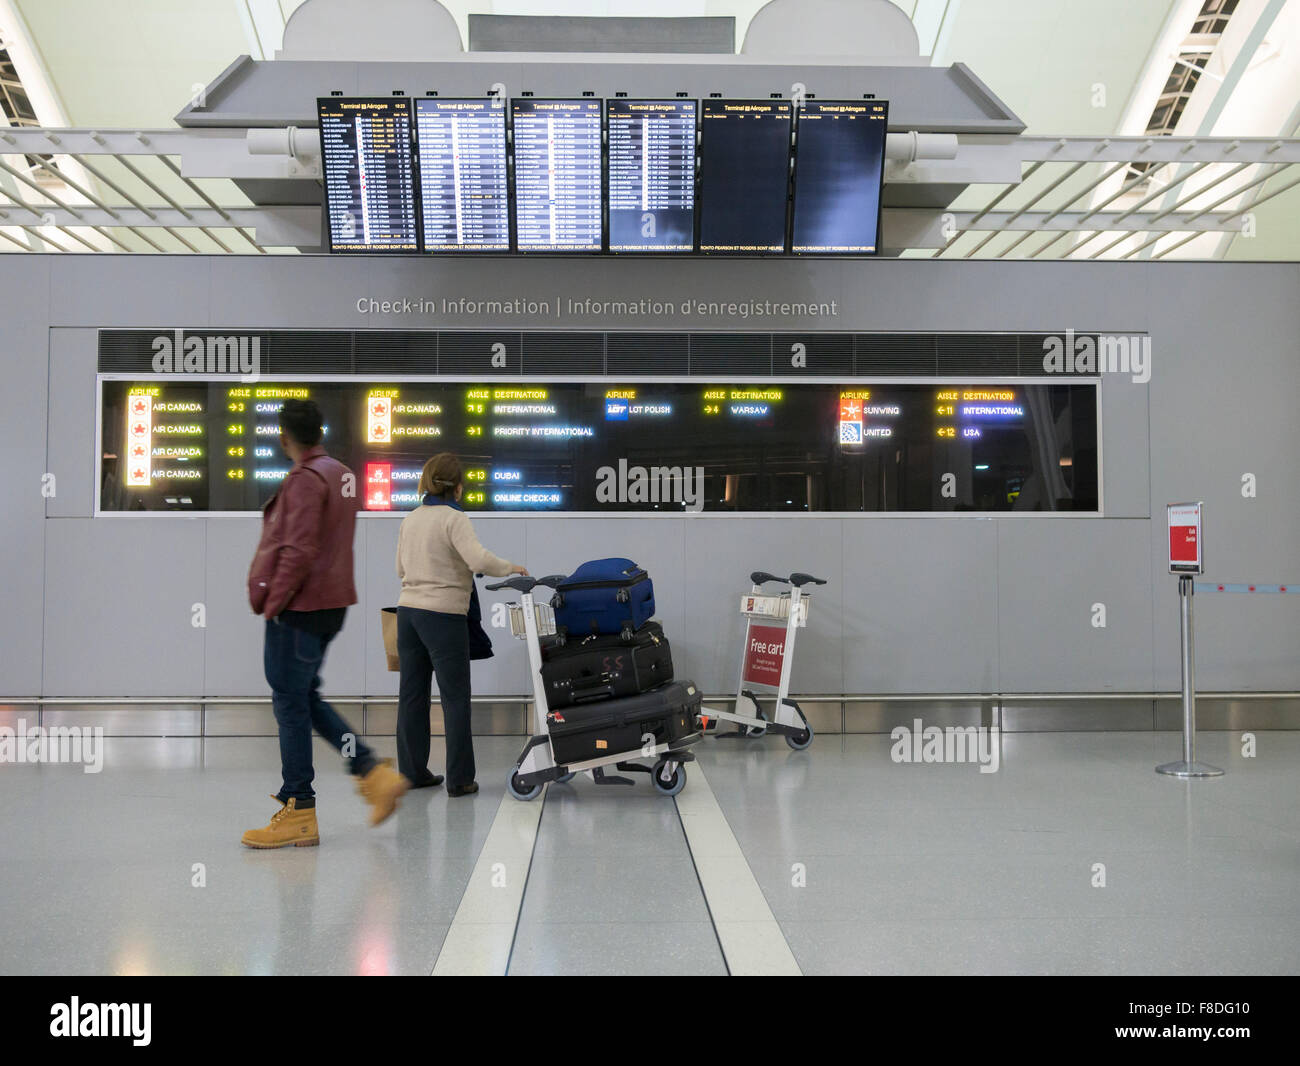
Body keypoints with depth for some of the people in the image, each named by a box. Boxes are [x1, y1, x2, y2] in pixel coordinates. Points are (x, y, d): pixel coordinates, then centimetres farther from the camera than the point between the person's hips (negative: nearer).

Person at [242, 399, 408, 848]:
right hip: (331, 602, 9)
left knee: (290, 703, -1)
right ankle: (373, 772, 12)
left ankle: (298, 814, 7)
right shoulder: (343, 475, 13)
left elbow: (299, 551, -22)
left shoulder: (305, 479, -15)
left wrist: (272, 602, -14)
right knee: (304, 698, 17)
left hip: (299, 606, -9)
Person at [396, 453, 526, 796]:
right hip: (443, 615, -7)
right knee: (455, 697, 1)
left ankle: (412, 771, 20)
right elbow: (479, 560, -24)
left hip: (408, 610, 7)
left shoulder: (410, 519, 10)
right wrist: (511, 568, -9)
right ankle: (459, 779, 5)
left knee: (412, 692, 12)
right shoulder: (454, 519, -11)